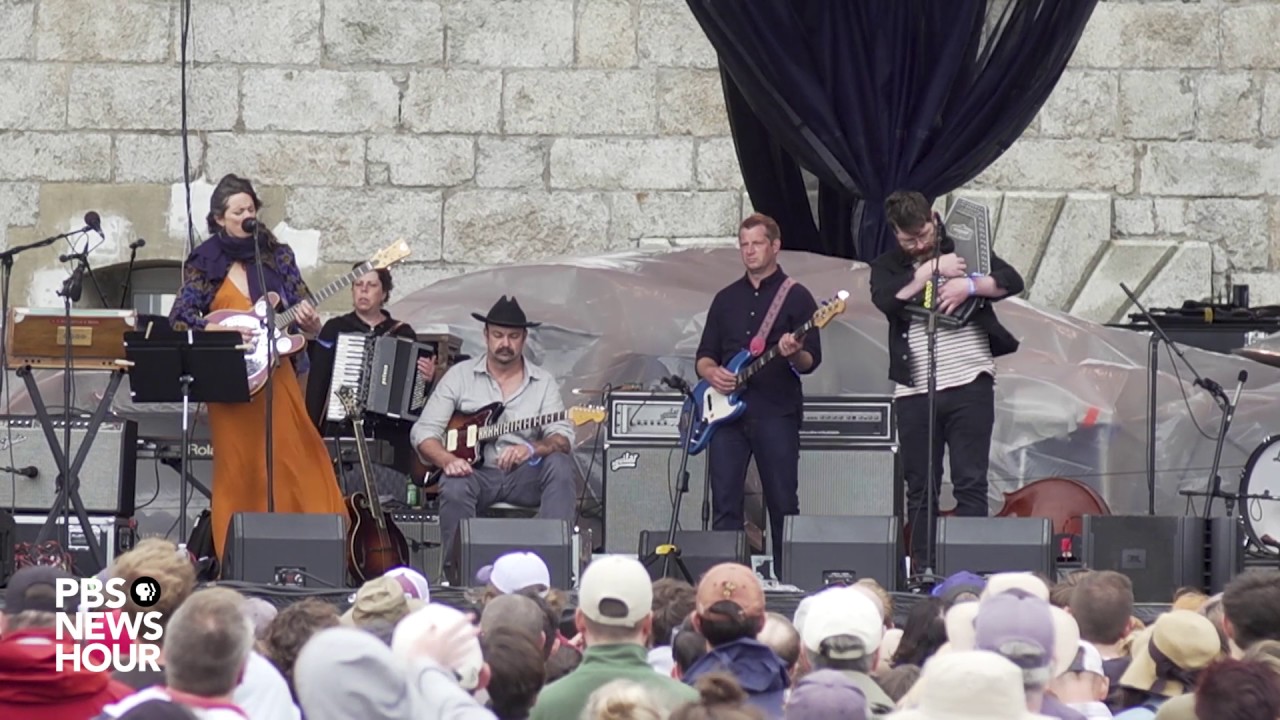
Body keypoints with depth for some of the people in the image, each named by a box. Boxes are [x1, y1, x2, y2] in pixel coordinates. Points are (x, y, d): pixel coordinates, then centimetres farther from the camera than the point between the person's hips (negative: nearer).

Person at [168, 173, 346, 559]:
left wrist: (309, 322, -14)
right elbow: (180, 318, -2)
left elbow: (309, 324, 9)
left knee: (294, 465, -4)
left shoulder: (277, 255, 9)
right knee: (239, 472, -1)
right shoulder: (205, 262, 4)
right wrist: (223, 331, -16)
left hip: (278, 377, 2)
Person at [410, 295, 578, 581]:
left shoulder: (543, 382, 8)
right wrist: (447, 460, -21)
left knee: (560, 466, -29)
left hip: (524, 476, 1)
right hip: (475, 472, -1)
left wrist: (532, 448, -29)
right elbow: (424, 431, 2)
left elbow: (562, 438, -5)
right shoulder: (460, 376, 6)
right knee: (454, 488, -35)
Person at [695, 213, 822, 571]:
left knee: (783, 505, -2)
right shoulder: (726, 298, 17)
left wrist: (795, 355, -23)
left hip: (777, 411, -4)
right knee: (725, 505, -2)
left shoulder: (796, 297, 4)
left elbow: (812, 361, -1)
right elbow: (704, 355, 19)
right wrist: (711, 372, -4)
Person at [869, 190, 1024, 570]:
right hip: (915, 391, 2)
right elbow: (885, 299, -12)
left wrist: (967, 286, -16)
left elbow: (1012, 281, -2)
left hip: (969, 385, -2)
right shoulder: (887, 266, 10)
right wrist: (933, 270, -11)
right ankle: (921, 571, 8)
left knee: (970, 484, -5)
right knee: (920, 490, 5)